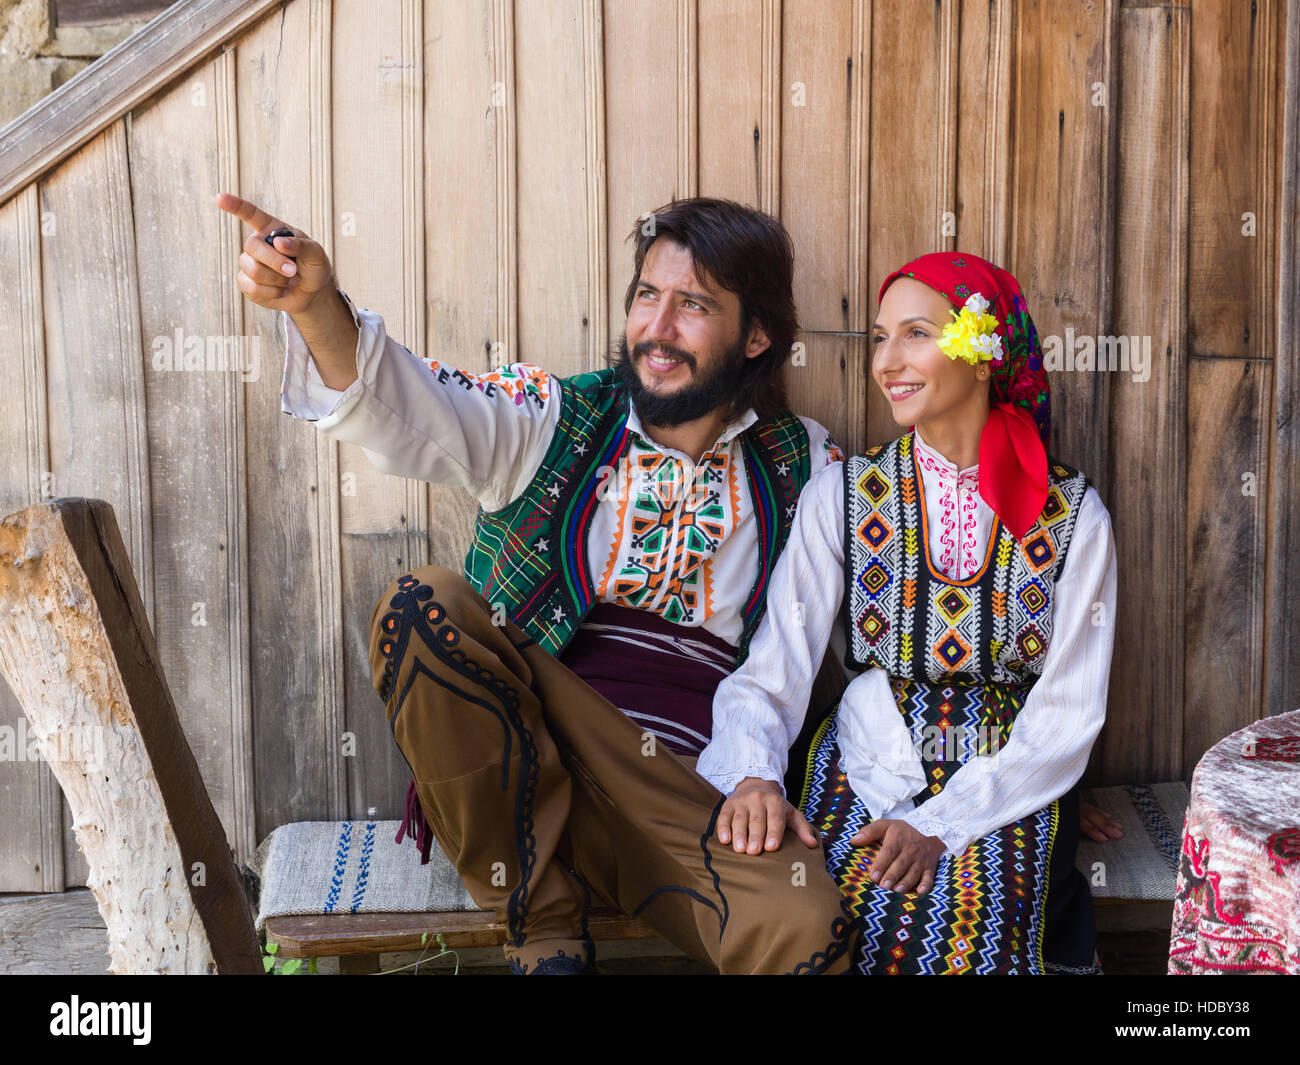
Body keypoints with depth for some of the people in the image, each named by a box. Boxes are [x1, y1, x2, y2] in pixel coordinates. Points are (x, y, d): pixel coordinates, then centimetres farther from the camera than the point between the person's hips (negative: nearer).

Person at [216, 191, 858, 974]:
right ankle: (542, 922, -11)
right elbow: (410, 411, -12)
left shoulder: (806, 468, 10)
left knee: (811, 933, -29)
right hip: (519, 764, 1)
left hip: (695, 792, -1)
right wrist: (317, 309, -31)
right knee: (424, 606, -25)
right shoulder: (555, 422, 6)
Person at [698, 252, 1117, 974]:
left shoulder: (1073, 515, 0)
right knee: (887, 927, -28)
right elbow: (772, 672, -3)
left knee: (969, 936, -29)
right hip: (867, 773, 1)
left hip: (1010, 789, 0)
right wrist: (753, 776, -26)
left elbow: (1067, 718, -4)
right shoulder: (842, 496, 2)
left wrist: (940, 826, -17)